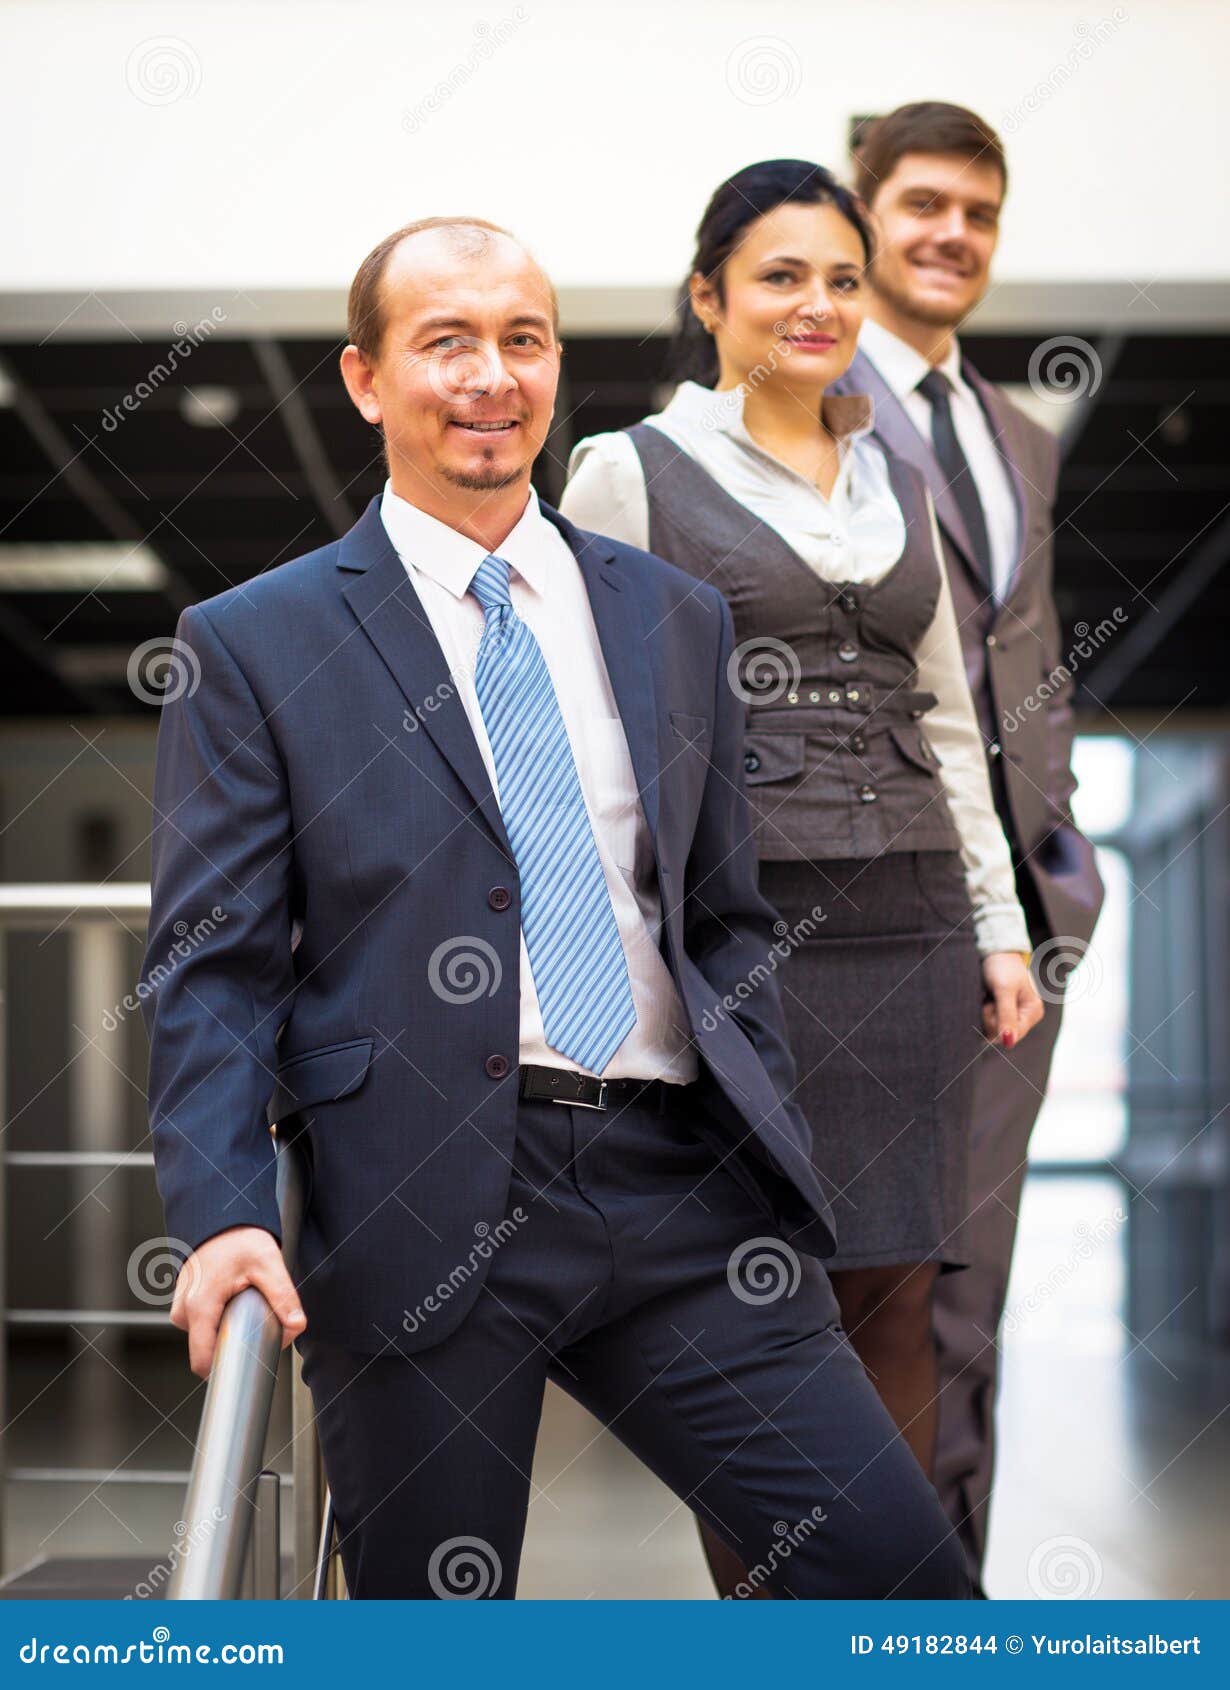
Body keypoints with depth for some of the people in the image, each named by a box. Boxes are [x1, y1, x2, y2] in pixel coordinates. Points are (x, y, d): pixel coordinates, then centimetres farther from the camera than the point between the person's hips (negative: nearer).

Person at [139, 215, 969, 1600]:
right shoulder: (252, 644, 3)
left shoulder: (676, 618, 15)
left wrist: (773, 1164, 11)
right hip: (418, 1210, -3)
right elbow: (212, 967, -1)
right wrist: (221, 1215, -14)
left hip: (676, 1183, 3)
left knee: (898, 1565, -3)